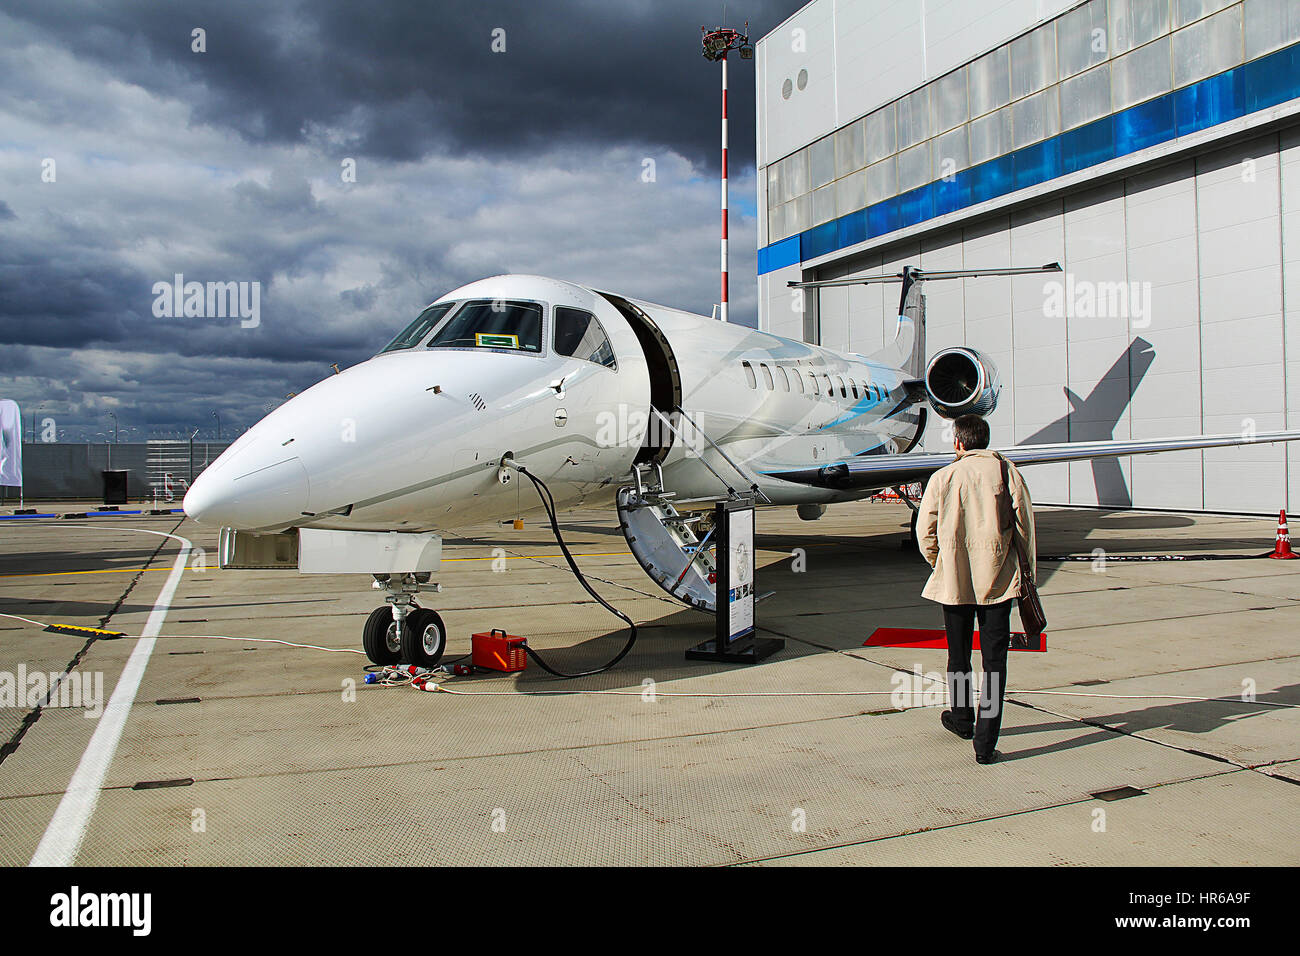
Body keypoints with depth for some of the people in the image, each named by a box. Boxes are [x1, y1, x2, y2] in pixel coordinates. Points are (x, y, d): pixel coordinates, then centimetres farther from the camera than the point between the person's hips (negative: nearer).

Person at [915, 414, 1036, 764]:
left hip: (954, 579, 1)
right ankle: (985, 743, 0)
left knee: (958, 656, 17)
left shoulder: (942, 477, -1)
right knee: (994, 660, 2)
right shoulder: (1007, 472, -2)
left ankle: (962, 720, 37)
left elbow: (924, 530, 1)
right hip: (998, 578, -1)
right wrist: (1028, 571, 11)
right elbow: (1025, 524, -1)